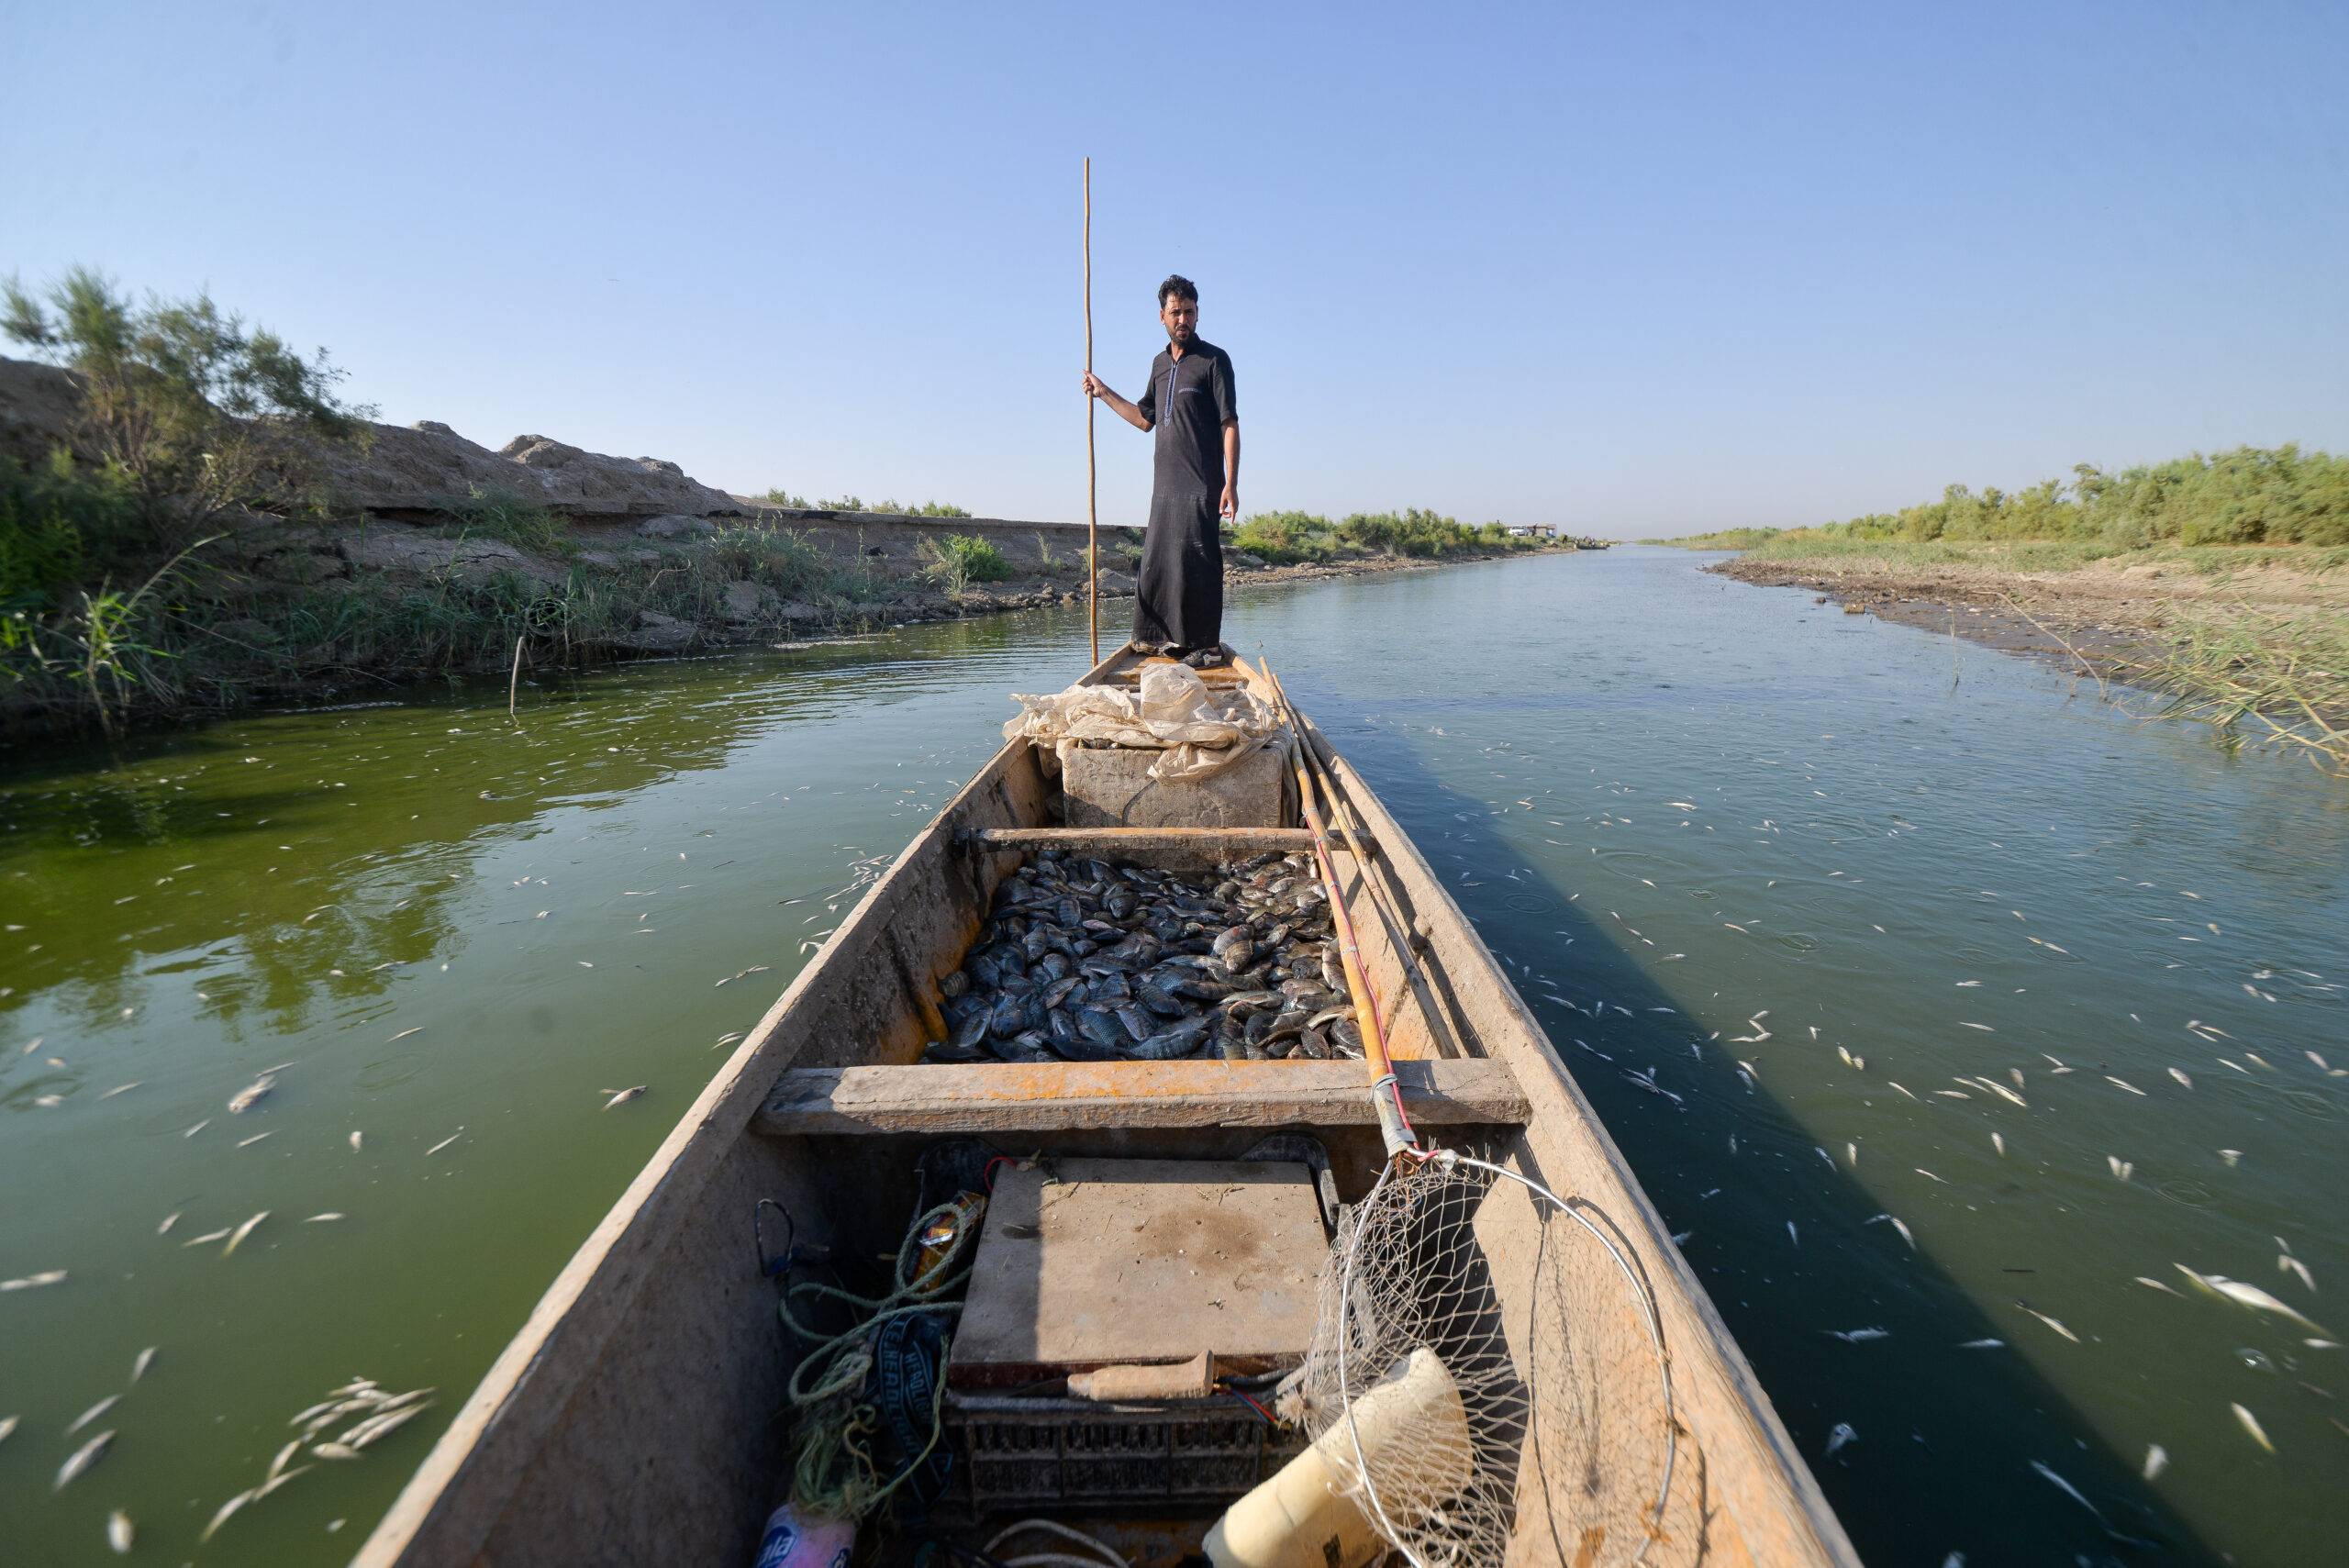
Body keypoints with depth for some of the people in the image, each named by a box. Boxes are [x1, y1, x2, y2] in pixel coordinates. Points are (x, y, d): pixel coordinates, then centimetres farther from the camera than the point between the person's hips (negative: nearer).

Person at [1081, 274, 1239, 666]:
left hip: (1200, 484, -7)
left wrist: (1231, 483, -17)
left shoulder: (1214, 359, -3)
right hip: (1165, 482, 7)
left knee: (1197, 560, -9)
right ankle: (1162, 635, 21)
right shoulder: (1160, 364, 18)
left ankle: (1206, 645, -4)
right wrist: (1104, 393, 21)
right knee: (1156, 558, 10)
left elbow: (1230, 424, -8)